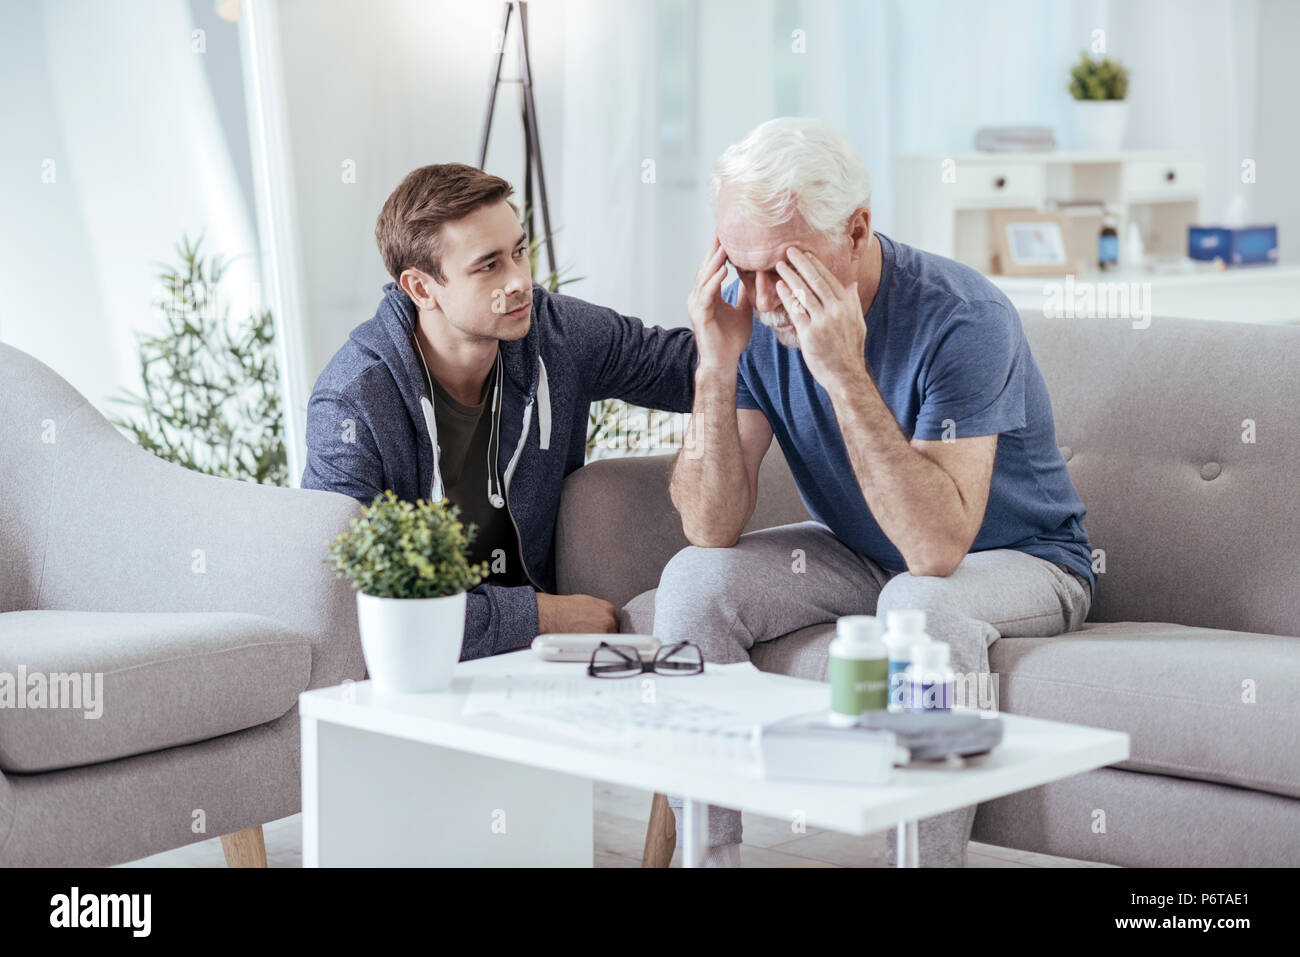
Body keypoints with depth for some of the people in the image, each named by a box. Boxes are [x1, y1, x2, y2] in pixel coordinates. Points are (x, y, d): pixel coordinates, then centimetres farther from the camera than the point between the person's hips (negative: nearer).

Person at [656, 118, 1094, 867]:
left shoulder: (962, 318, -29)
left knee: (921, 603, -36)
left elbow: (938, 547, -38)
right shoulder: (759, 316, -13)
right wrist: (717, 368, -30)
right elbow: (713, 530, -17)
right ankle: (708, 852, -6)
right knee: (695, 582, -16)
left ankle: (925, 858, -23)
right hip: (860, 554, 5)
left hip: (1017, 559, -5)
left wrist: (846, 374, -43)